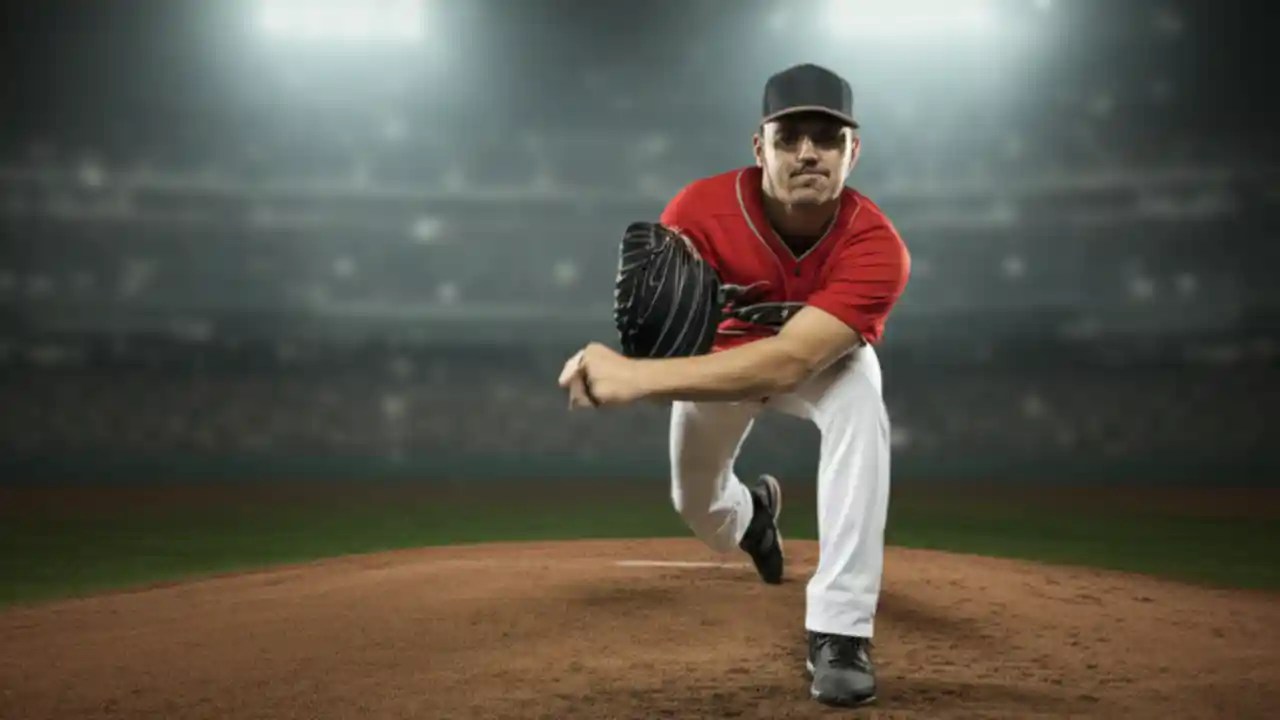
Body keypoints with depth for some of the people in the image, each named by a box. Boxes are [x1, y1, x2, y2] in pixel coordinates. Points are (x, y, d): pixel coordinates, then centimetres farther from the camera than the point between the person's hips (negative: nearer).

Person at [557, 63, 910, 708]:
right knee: (695, 503, 9)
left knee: (858, 393, -35)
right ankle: (752, 511, 52)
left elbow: (789, 362, -51)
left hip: (824, 355, -2)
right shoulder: (700, 211, -34)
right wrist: (617, 365, -61)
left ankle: (840, 629, -29)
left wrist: (638, 378, -60)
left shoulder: (875, 245, -40)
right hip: (723, 353, 2)